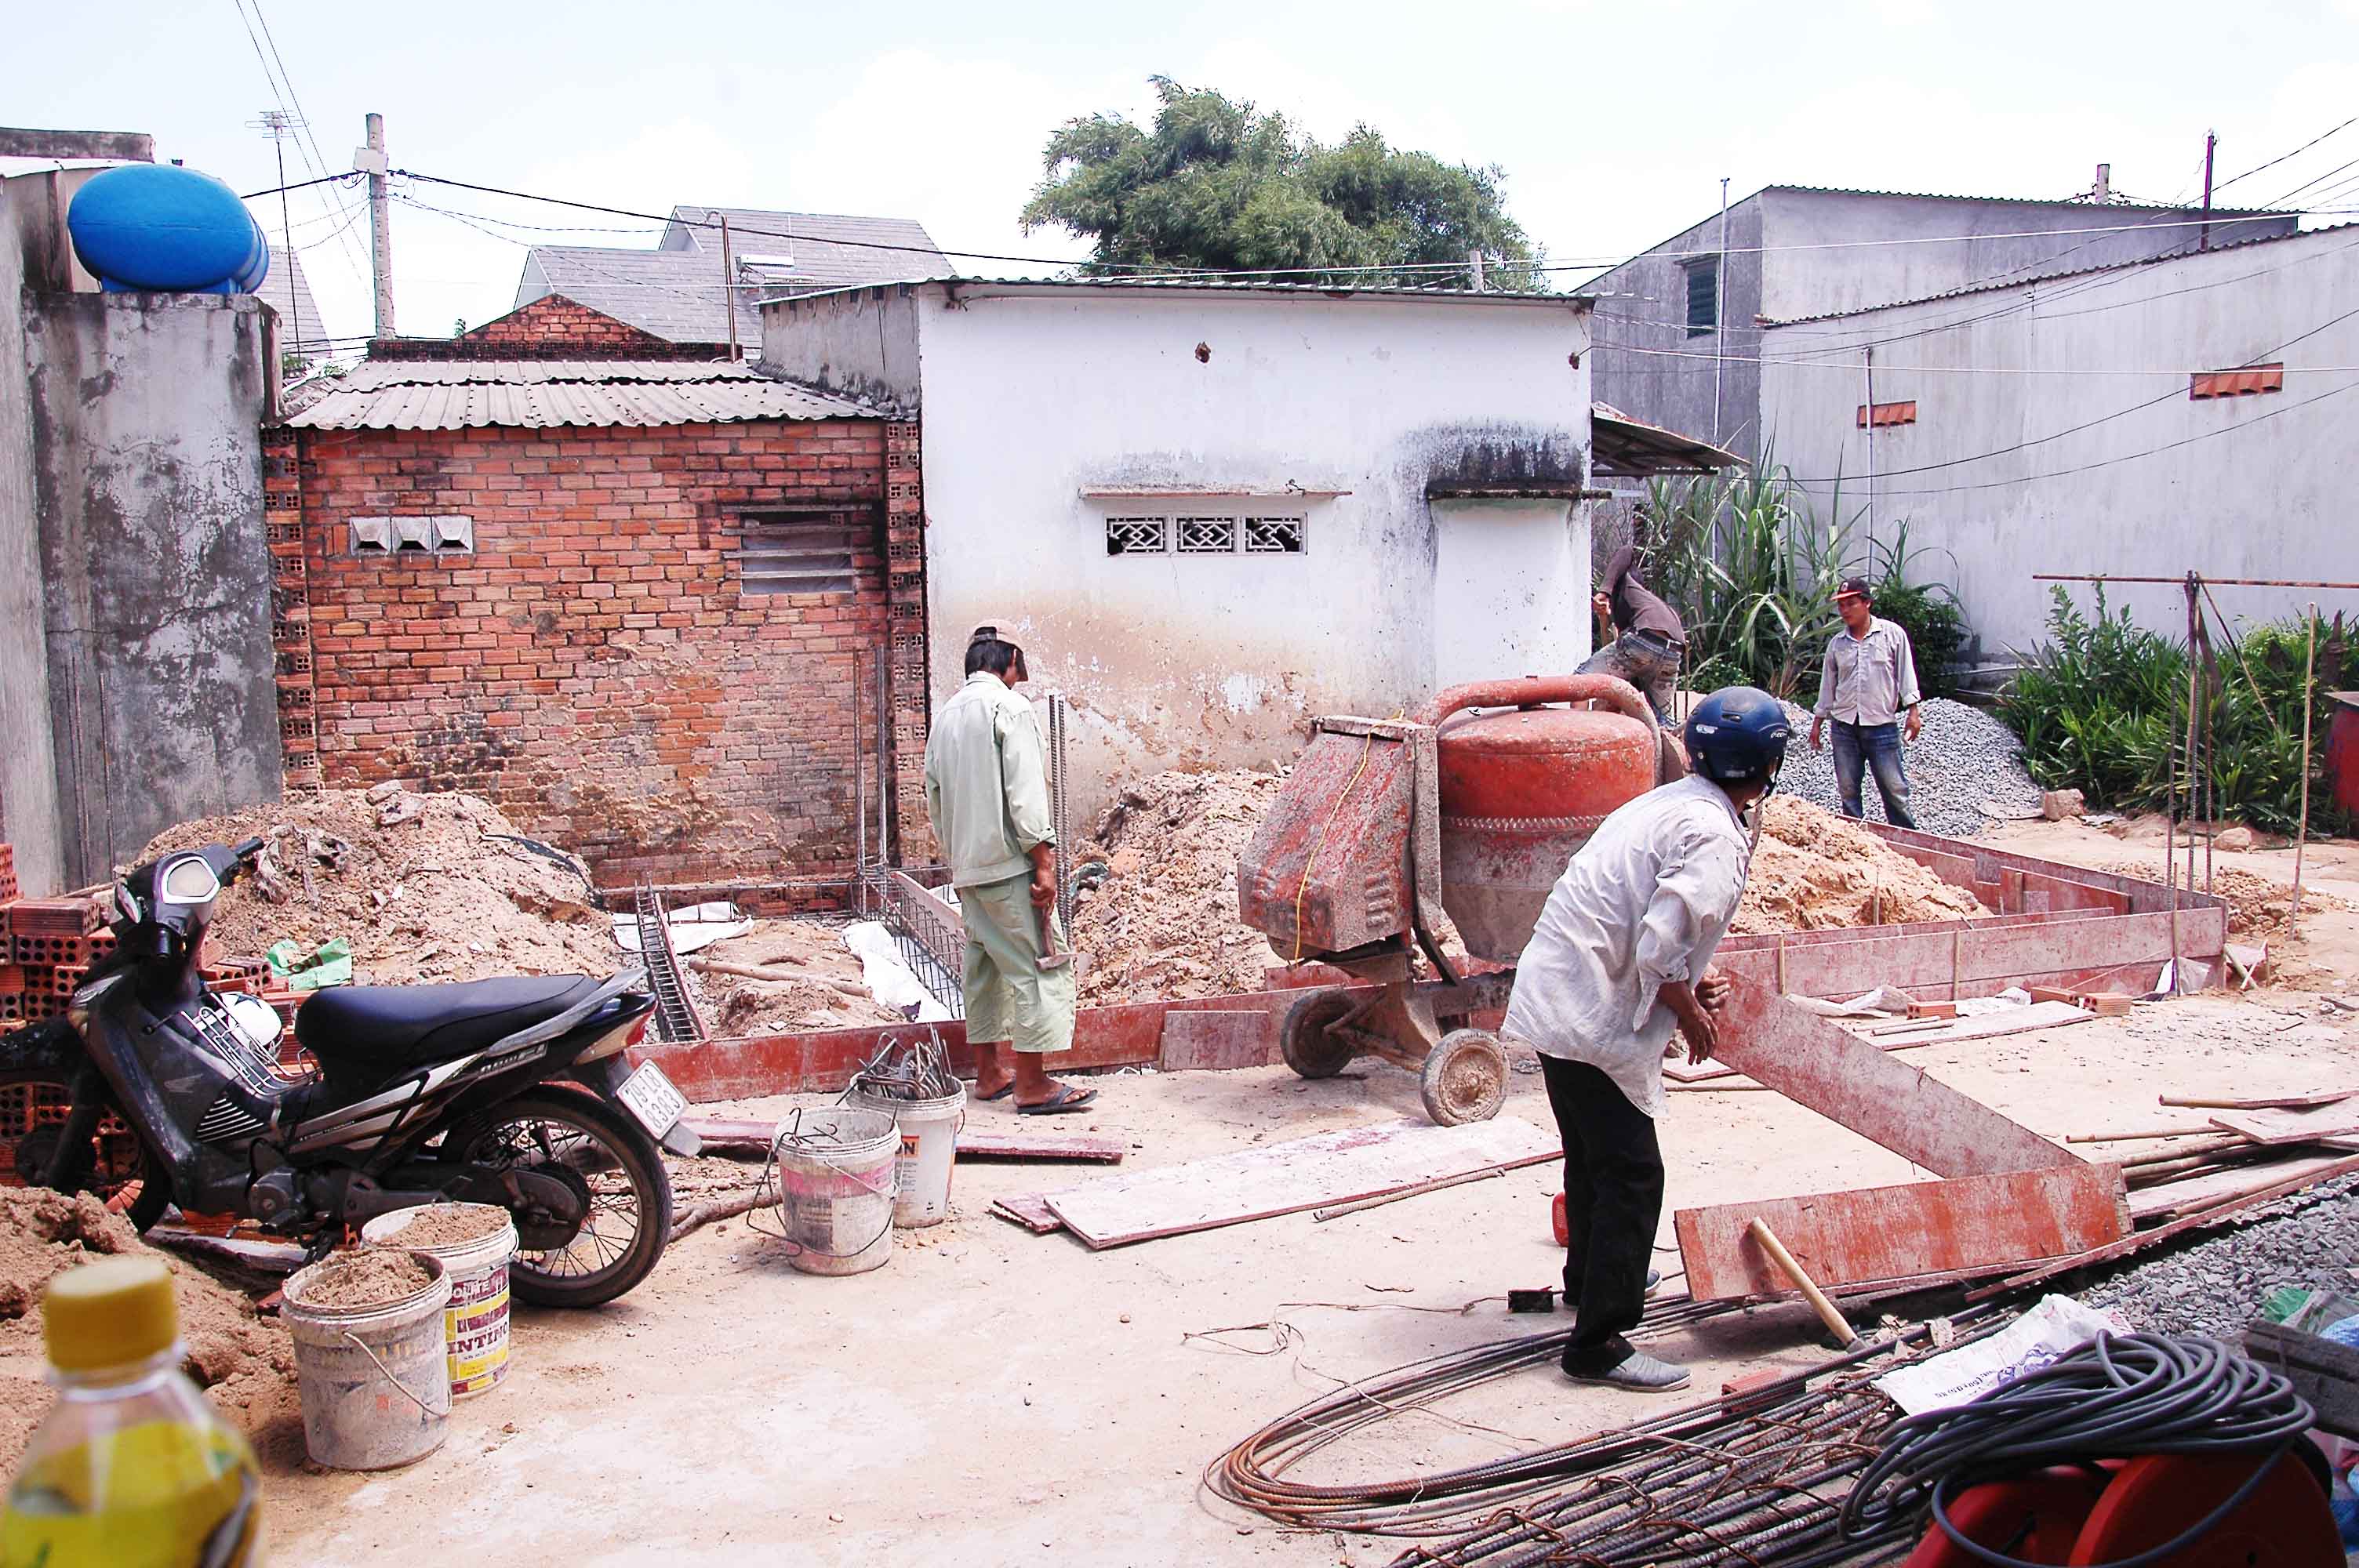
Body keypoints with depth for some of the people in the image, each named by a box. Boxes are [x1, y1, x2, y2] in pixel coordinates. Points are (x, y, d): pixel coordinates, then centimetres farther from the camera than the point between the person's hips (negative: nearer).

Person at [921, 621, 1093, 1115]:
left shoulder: (946, 715, 14)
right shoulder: (1009, 706, -10)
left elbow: (935, 796, 18)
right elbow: (1025, 794, -17)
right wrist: (1044, 861, -15)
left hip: (967, 866, 8)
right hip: (1009, 863, -8)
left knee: (983, 966, 14)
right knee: (1037, 967, -5)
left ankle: (990, 1072, 19)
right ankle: (1032, 1084, -7)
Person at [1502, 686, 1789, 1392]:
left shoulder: (1668, 803, 12)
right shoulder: (1716, 838, -17)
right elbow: (1658, 949, -25)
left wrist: (1690, 983, 11)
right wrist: (1692, 1013, -8)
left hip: (1550, 995, 10)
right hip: (1590, 1019, -10)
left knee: (1593, 1154, 26)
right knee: (1631, 1174, -2)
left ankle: (1591, 1275, 46)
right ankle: (1598, 1344, 2)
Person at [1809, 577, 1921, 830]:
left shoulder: (1892, 634, -1)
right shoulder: (1837, 643, 9)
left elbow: (1906, 674, 0)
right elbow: (1827, 685, 15)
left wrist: (1913, 712, -6)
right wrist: (1817, 723, 15)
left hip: (1882, 724, -3)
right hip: (1844, 726, 4)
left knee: (1894, 788, -2)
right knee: (1847, 790, 5)